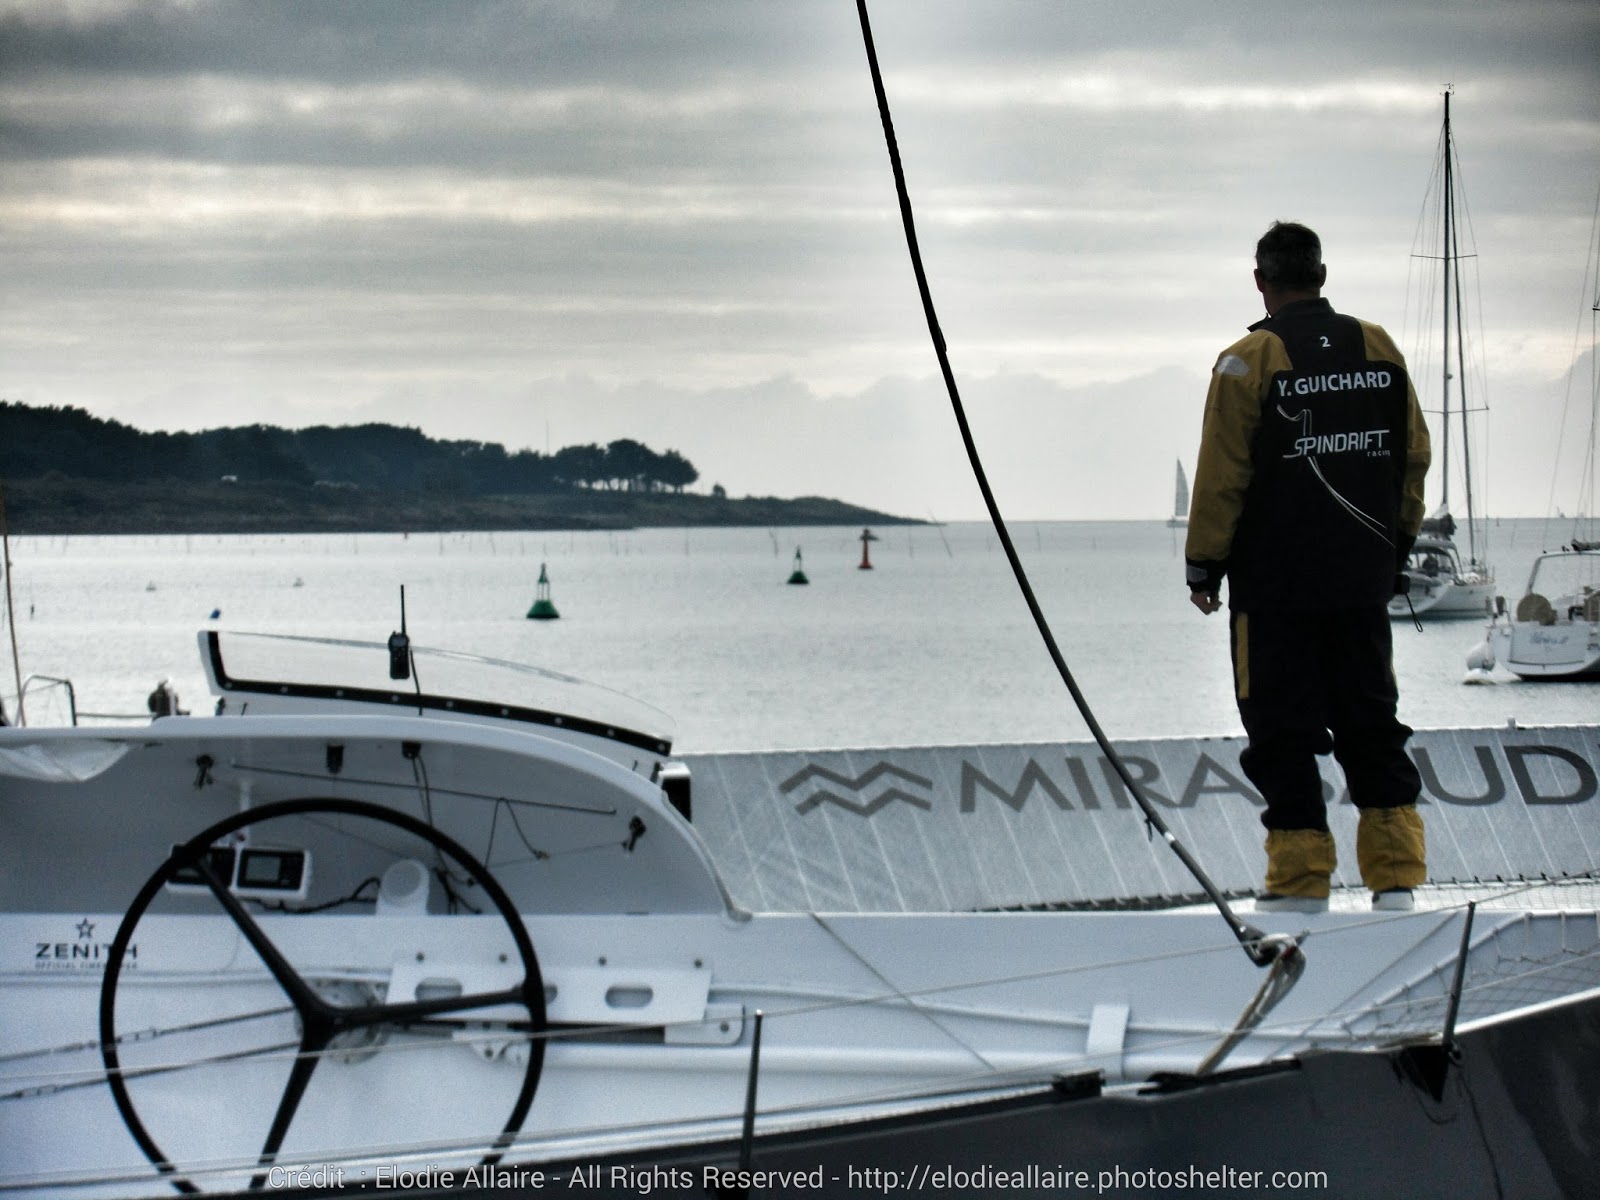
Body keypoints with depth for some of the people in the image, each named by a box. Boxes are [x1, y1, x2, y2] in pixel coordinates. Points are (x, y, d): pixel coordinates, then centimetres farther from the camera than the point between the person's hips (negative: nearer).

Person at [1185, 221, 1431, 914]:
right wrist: (1397, 545, 21)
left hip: (1274, 580, -4)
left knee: (1282, 728, 2)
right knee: (1370, 722, 11)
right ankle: (1395, 874, 6)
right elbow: (1415, 458, 11)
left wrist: (1203, 566, -1)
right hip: (1364, 577, 5)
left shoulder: (1248, 361, -10)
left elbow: (1221, 475, -10)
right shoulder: (1378, 349, 5)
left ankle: (1300, 879, 2)